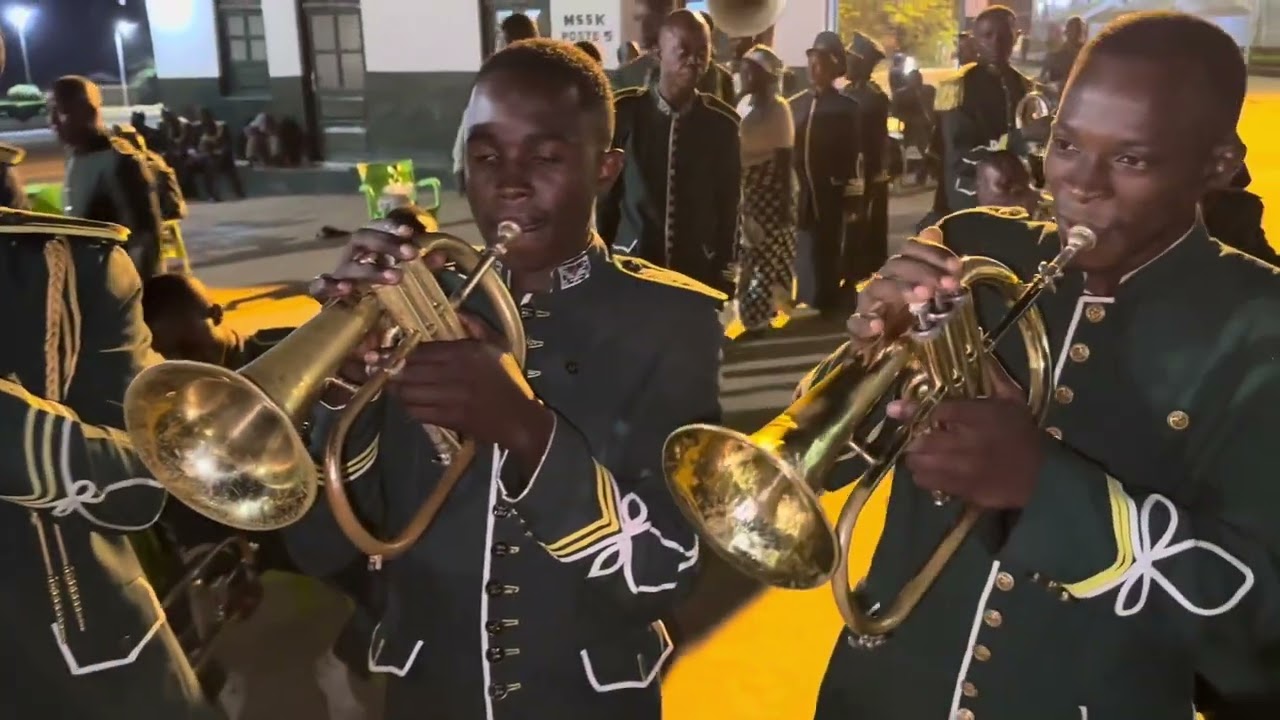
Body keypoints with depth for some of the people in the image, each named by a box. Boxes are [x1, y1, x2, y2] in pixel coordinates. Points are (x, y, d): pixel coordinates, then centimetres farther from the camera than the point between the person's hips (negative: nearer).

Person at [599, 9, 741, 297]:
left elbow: (728, 205, 7)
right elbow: (604, 191, 3)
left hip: (699, 271, 1)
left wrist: (724, 272, 7)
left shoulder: (723, 123, 0)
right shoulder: (624, 112, -4)